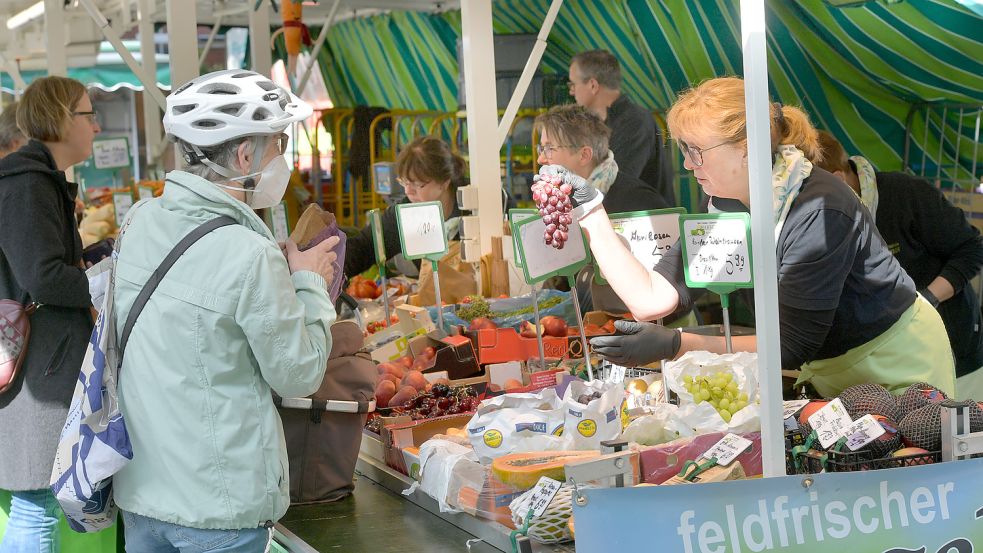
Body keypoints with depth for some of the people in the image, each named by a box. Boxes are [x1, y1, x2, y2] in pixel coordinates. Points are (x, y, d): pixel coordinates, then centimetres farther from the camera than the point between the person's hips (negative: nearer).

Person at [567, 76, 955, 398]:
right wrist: (590, 208, -17)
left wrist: (676, 344, -36)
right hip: (828, 371, 6)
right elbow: (651, 299, -14)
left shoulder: (818, 210, -30)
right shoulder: (723, 208, -8)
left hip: (896, 364, -6)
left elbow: (792, 346, -30)